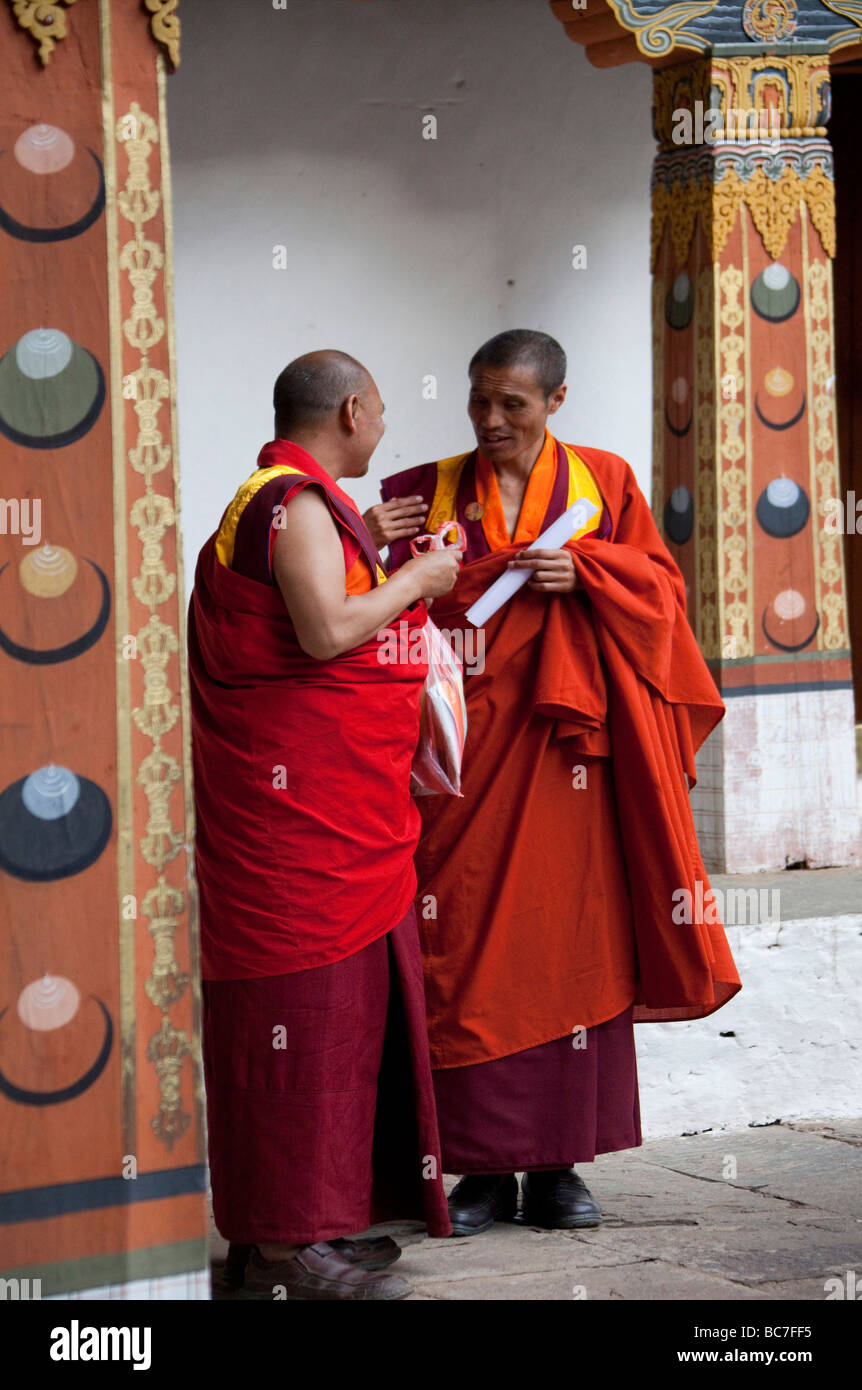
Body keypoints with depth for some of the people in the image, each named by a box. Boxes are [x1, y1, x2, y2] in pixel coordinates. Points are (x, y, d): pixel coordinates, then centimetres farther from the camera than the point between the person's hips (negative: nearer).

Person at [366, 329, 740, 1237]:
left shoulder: (604, 482, 8)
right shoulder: (425, 493, 8)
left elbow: (659, 589, 6)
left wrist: (584, 572, -11)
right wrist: (370, 550, -16)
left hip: (562, 746, 0)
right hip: (463, 745, 0)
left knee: (570, 947, 0)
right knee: (465, 953, -2)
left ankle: (557, 1163, 8)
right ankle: (483, 1166, 4)